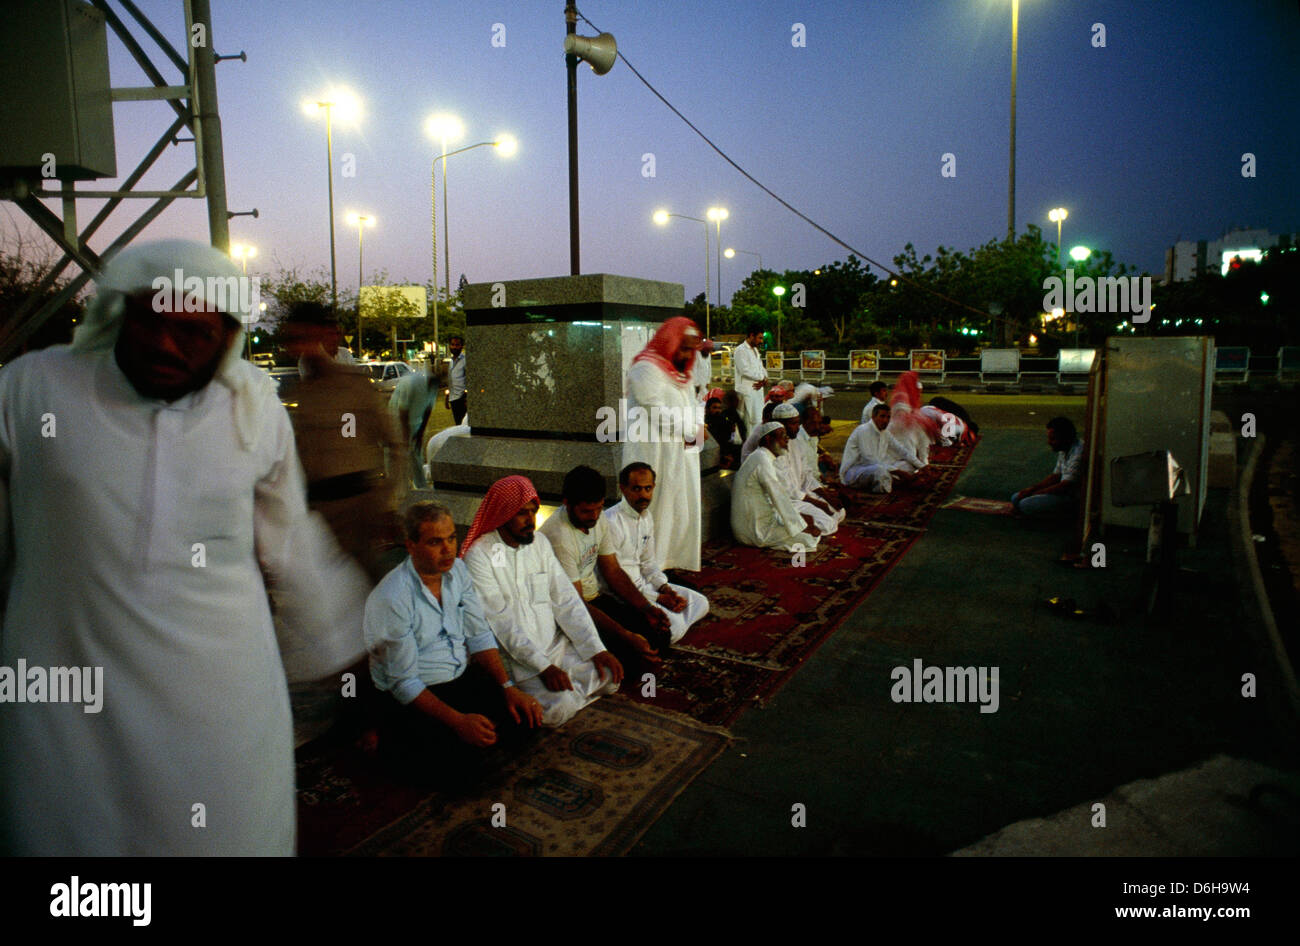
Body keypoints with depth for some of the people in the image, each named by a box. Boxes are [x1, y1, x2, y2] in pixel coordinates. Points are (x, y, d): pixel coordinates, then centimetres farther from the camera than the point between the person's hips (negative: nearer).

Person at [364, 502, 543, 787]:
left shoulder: (457, 569, -2)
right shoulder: (389, 600, -23)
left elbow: (479, 636, 4)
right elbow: (404, 683, -19)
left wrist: (508, 686, -8)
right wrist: (458, 721, -26)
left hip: (464, 678, 6)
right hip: (410, 697, -5)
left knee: (525, 716, -13)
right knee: (460, 768, -21)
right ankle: (390, 740, 2)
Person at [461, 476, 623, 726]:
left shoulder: (540, 542, 6)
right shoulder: (479, 556, -13)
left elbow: (565, 600, 4)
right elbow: (501, 624, -17)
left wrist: (597, 649, -6)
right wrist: (543, 666, -23)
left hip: (557, 644, 6)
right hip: (516, 657, -6)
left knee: (610, 676, -10)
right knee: (560, 707, -24)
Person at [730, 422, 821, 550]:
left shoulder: (760, 457, 15)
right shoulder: (762, 459, -18)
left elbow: (778, 496, 20)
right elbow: (779, 498, -21)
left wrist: (800, 517, 14)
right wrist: (803, 526, -16)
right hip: (753, 532, -10)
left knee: (809, 519, 14)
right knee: (808, 537, -15)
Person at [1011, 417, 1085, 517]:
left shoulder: (1078, 454, -24)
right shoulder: (1064, 450, 8)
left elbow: (1065, 486, -25)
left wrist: (1033, 493, -16)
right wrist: (1032, 488, 1)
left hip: (1074, 497, -10)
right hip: (1063, 491, 10)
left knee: (1025, 504, -23)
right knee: (1016, 498, 4)